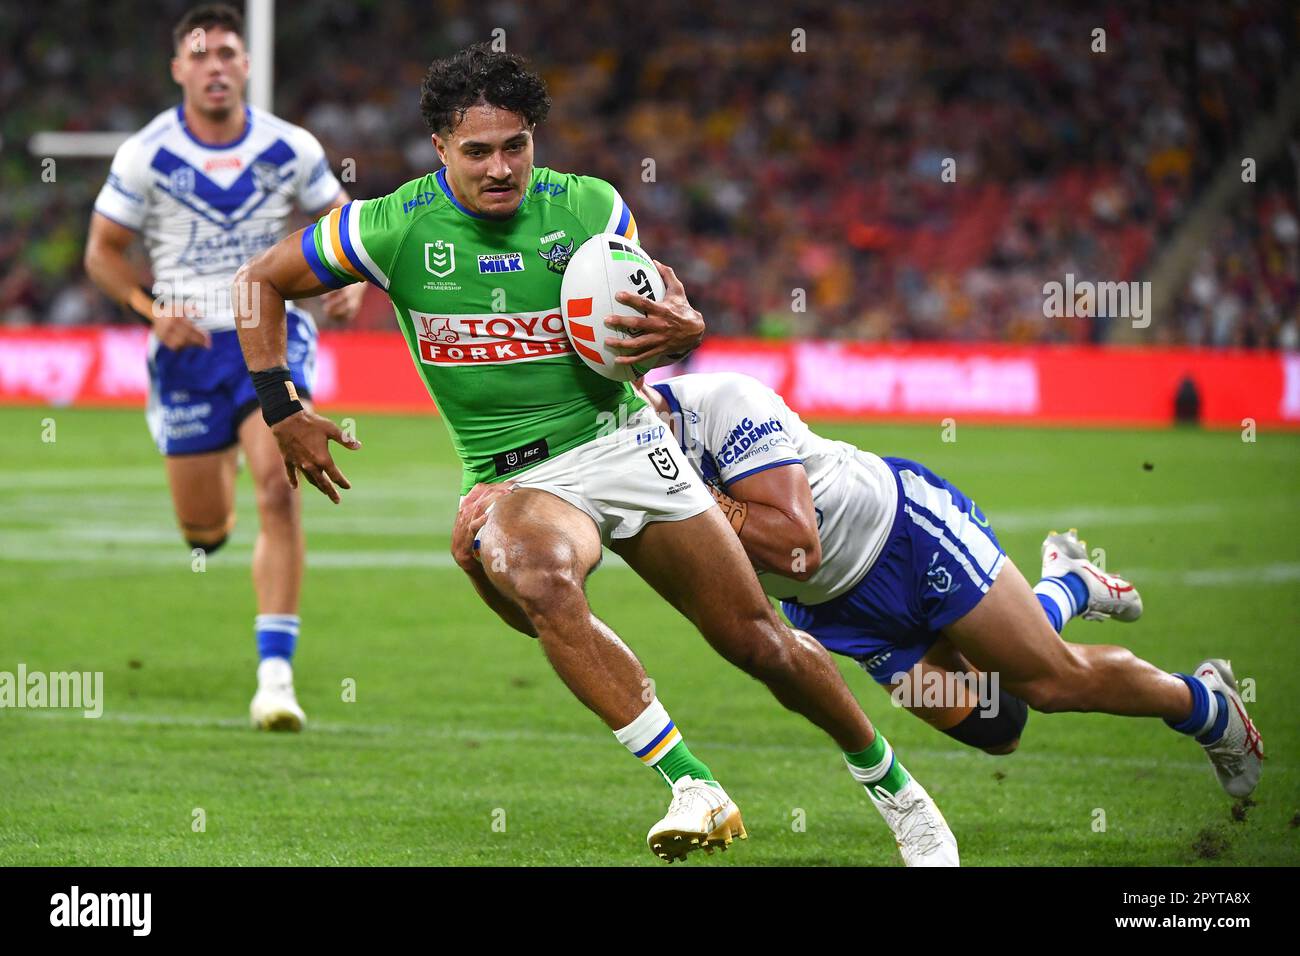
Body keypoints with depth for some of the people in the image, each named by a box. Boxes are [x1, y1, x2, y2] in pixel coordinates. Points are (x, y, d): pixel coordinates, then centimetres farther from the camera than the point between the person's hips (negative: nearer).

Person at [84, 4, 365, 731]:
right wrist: (152, 310, -14)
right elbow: (104, 251, 3)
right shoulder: (145, 156, -5)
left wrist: (351, 283, -10)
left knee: (279, 490, -21)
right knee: (202, 527, 6)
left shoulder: (291, 149, -3)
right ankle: (221, 480, 49)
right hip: (189, 346, 1)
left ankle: (276, 672, -19)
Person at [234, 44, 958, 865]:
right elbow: (262, 282, 4)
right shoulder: (396, 227, -8)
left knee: (762, 646, 0)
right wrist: (282, 411, -4)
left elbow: (655, 326, 5)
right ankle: (694, 788, -34)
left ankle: (894, 787, 26)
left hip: (622, 444, 1)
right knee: (538, 579, -38)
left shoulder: (589, 208, -5)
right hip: (512, 479, -1)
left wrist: (684, 328, -20)